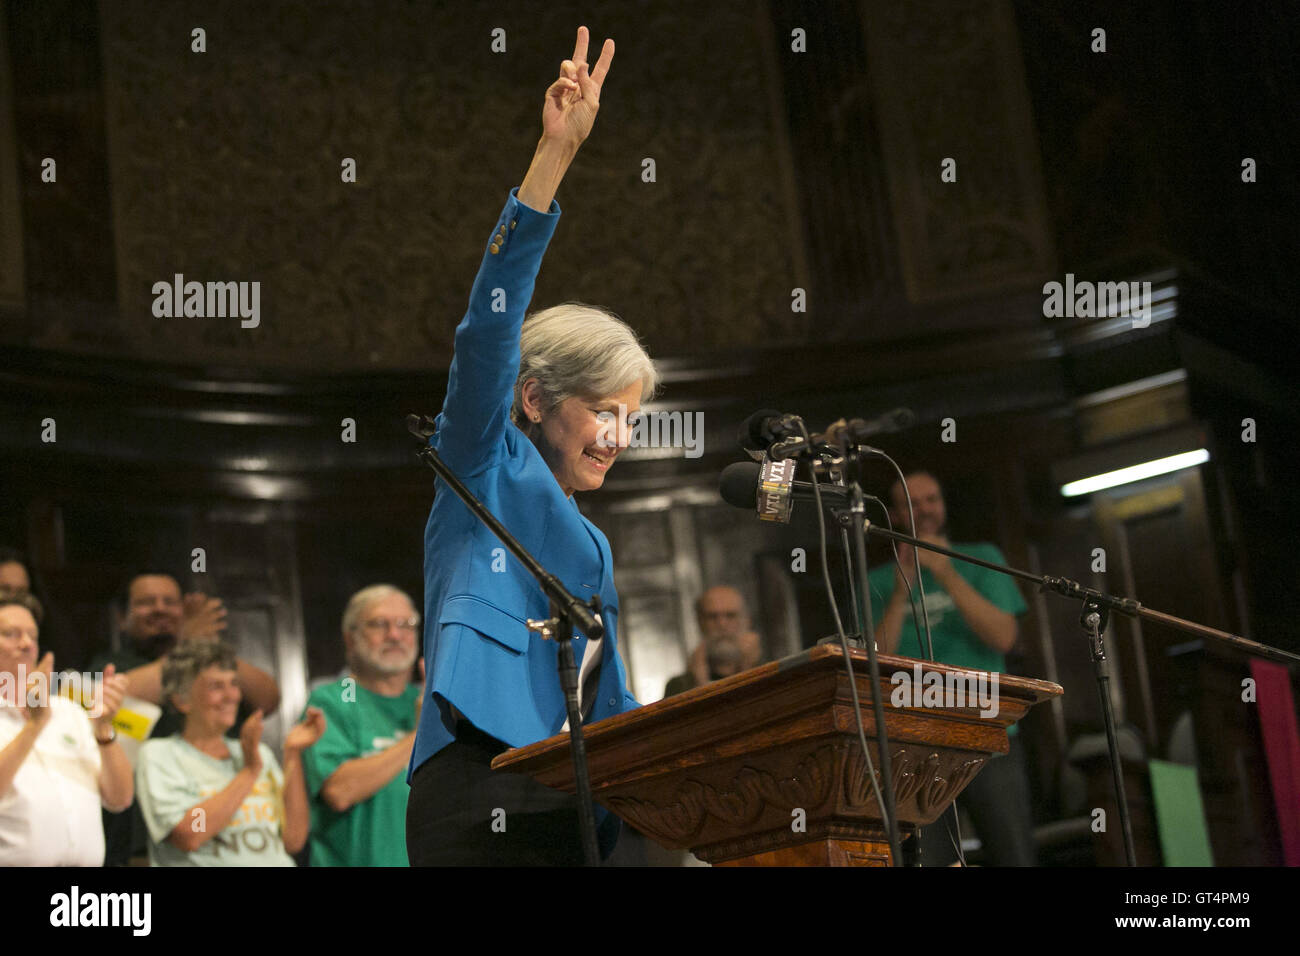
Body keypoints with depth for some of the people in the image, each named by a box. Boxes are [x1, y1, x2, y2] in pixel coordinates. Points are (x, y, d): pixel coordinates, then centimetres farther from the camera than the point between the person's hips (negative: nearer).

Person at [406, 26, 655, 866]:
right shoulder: (487, 469, 8)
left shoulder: (590, 548, 29)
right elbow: (491, 327, -7)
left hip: (567, 810, 8)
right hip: (482, 794, -8)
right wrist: (554, 156, -16)